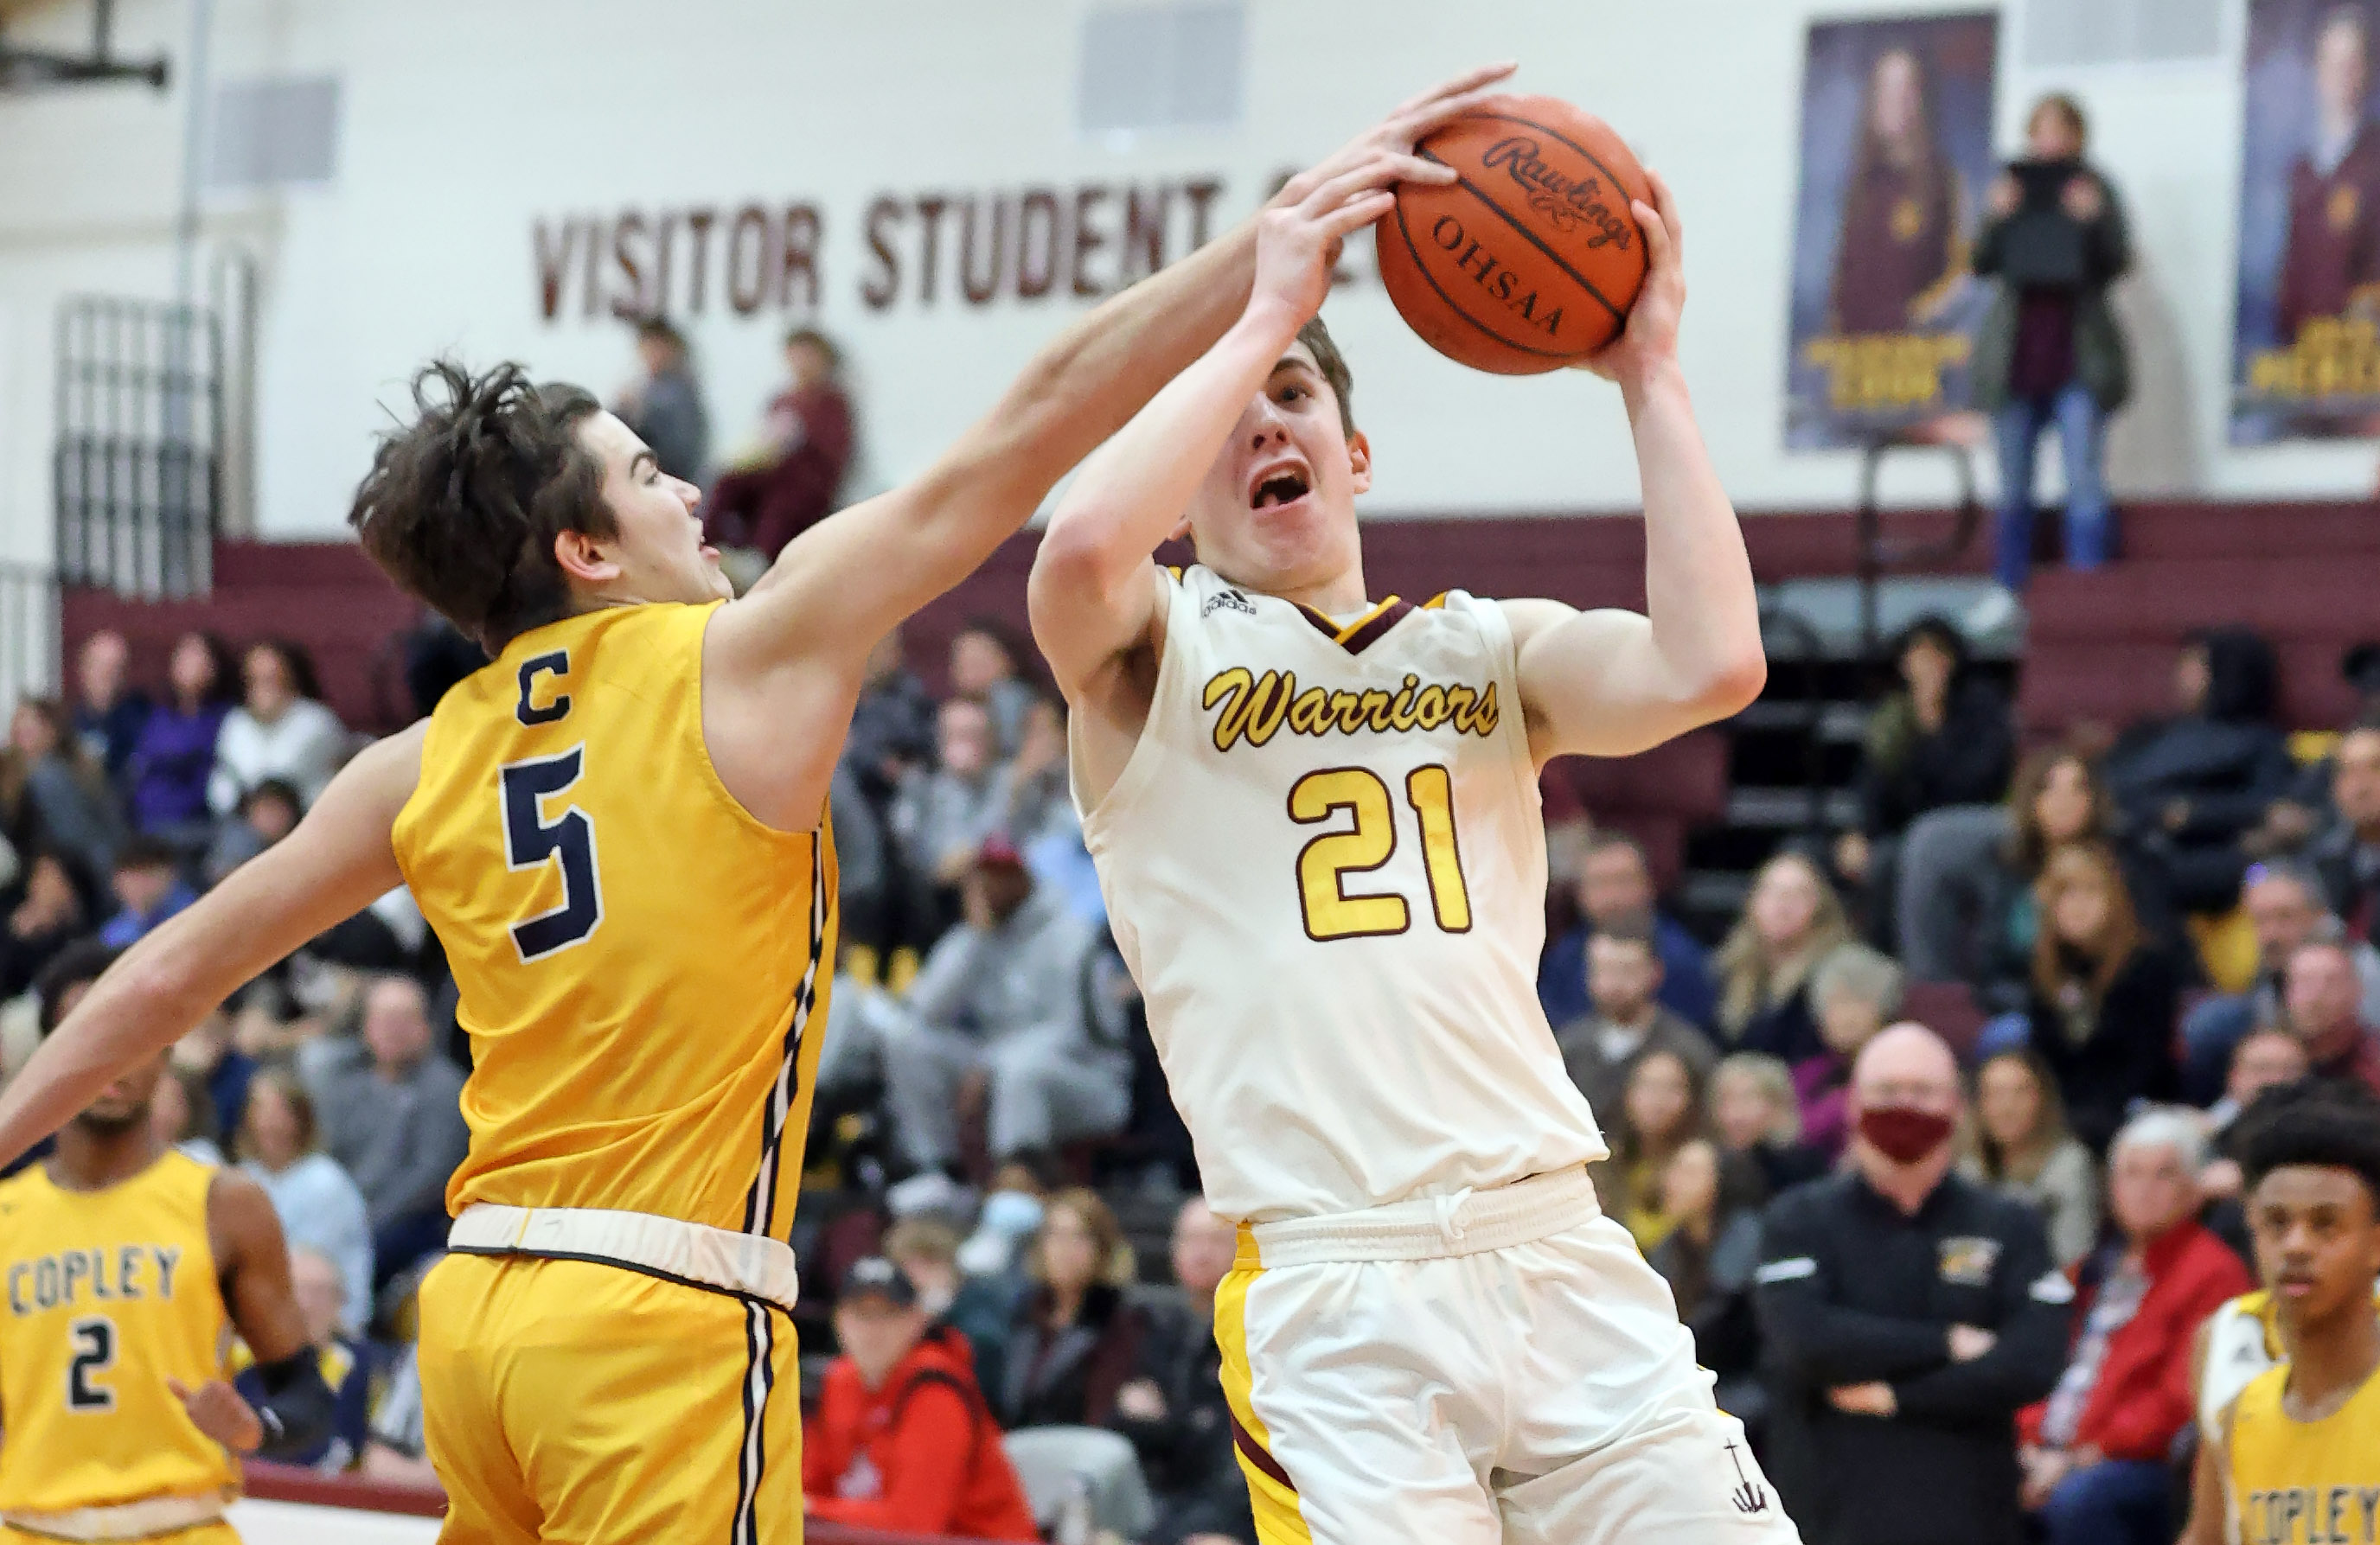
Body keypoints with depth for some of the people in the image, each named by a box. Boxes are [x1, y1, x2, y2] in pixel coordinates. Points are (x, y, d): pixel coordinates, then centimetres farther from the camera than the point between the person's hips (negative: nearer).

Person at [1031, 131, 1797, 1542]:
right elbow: (1081, 547, -17)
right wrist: (1266, 311, -7)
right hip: (1329, 1297, -3)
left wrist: (1650, 374, 3)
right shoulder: (1155, 655, 8)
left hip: (1562, 1252, 4)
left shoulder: (1490, 648, 18)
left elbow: (1713, 667, -2)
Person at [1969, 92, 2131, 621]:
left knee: (2084, 483, -9)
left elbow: (2119, 262, -2)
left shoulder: (2093, 190, 4)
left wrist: (2093, 220, -20)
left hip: (2078, 356, -3)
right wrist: (1997, 218, -15)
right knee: (2013, 488, 7)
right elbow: (1982, 265, 3)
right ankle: (2007, 591, 14)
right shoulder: (2012, 190, 9)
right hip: (2017, 356, 3)